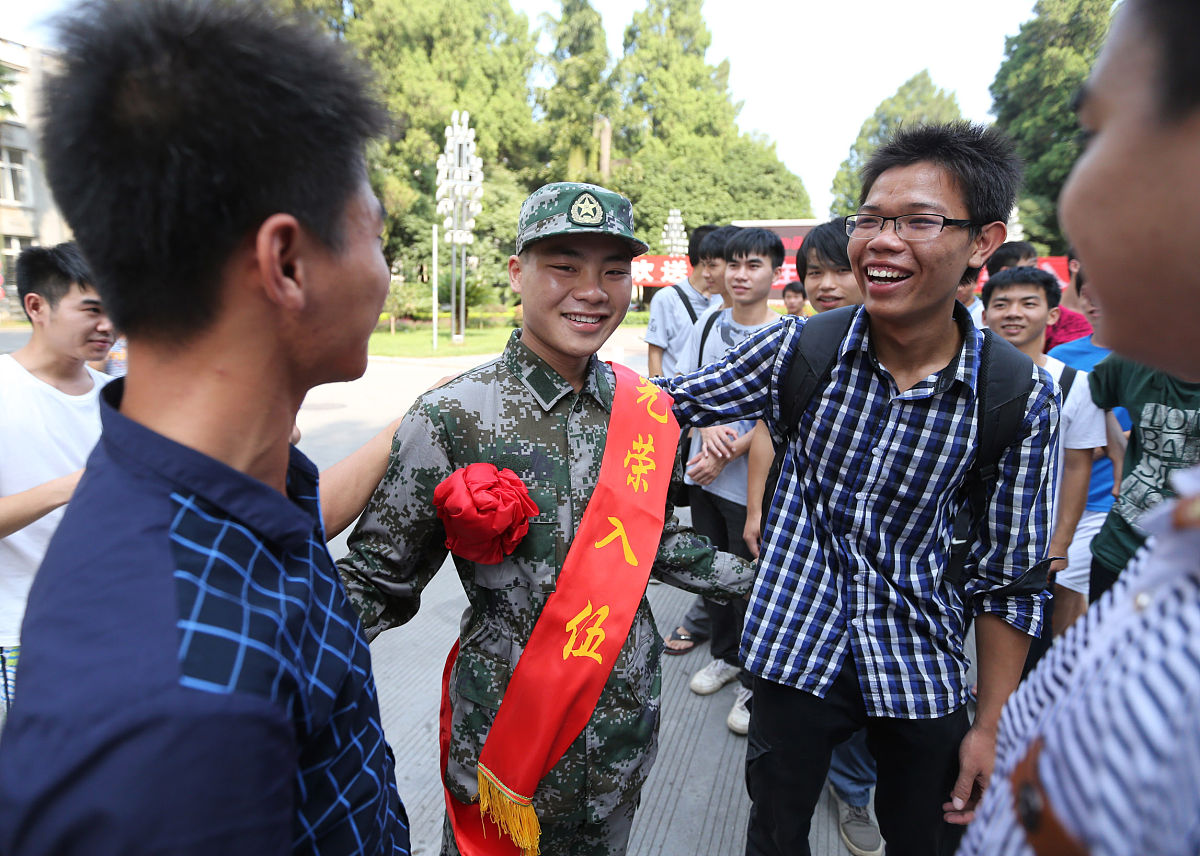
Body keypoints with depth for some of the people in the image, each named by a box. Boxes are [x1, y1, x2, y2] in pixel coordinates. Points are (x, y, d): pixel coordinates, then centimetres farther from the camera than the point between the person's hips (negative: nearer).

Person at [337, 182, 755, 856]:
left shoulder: (647, 411, -5)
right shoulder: (453, 418, -19)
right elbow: (379, 580, -13)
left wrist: (764, 580, 12)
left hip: (628, 720, 4)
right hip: (507, 724, -4)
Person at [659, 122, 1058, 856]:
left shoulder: (1021, 399, -12)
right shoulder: (799, 347, -11)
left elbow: (1010, 575, -5)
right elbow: (676, 402, 0)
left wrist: (993, 726, -1)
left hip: (922, 665, 0)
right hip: (798, 648, 1)